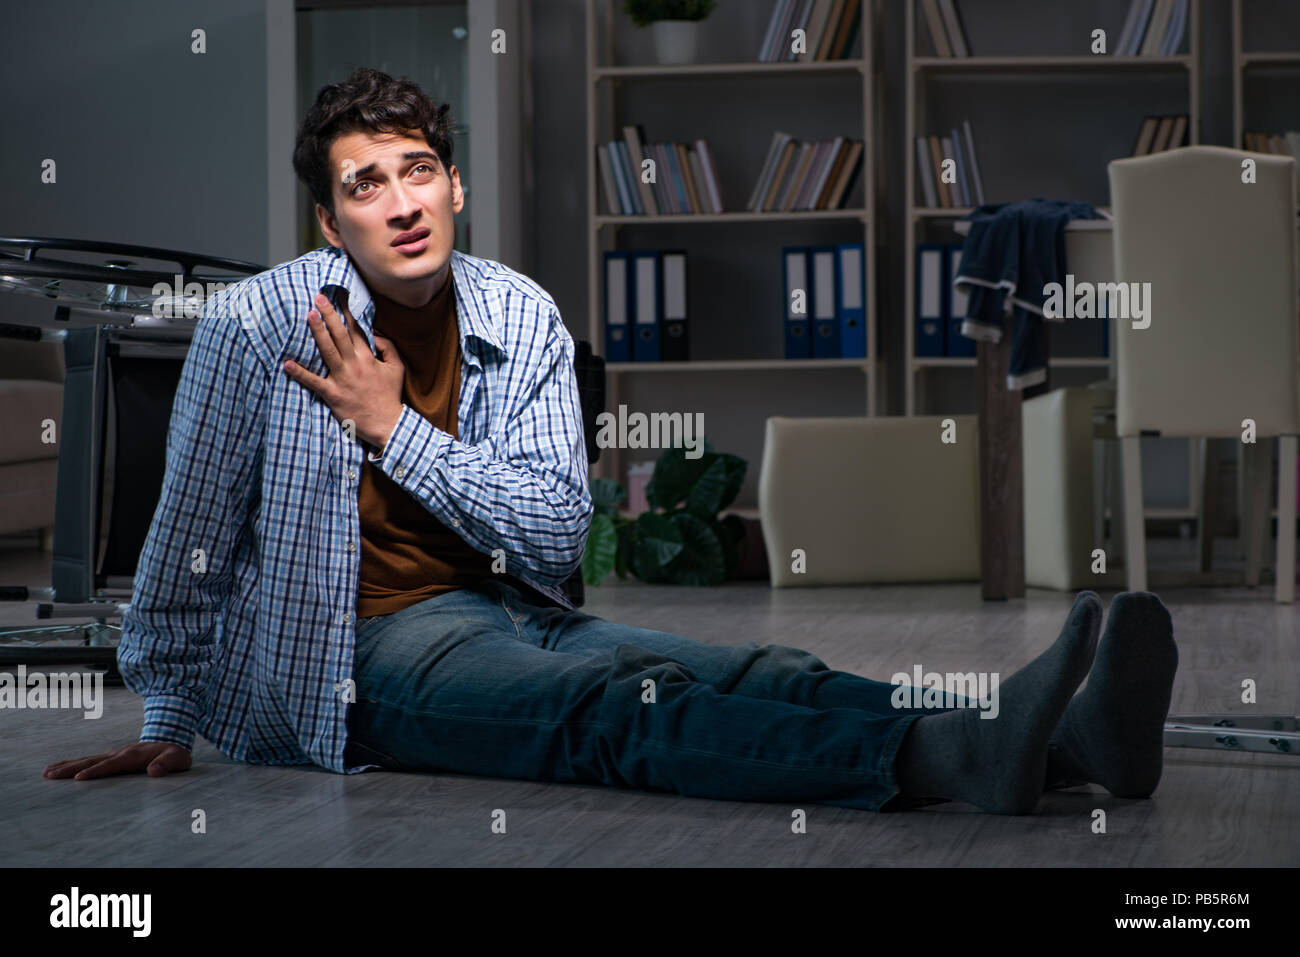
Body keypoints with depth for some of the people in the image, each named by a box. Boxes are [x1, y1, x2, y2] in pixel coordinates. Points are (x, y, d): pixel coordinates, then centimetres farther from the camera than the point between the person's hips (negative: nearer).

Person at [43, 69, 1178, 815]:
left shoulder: (521, 315, 2)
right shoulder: (256, 323, -9)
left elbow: (562, 534, -4)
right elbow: (191, 536, -1)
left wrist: (396, 429, -12)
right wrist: (167, 725, 2)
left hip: (503, 611, 5)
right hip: (353, 651, -5)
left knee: (753, 674, -21)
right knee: (615, 705, -33)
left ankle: (1062, 742, -41)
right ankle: (949, 761, -57)